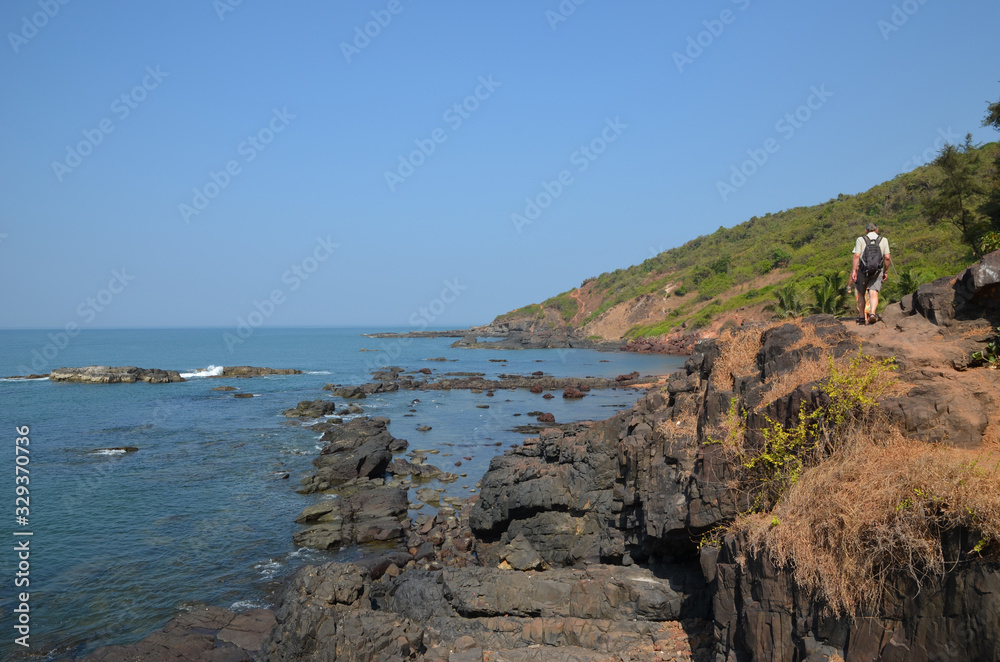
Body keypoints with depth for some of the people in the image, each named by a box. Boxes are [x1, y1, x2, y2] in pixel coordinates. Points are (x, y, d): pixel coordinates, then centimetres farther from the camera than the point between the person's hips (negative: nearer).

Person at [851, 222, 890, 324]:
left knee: (861, 294, 15)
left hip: (863, 270, 0)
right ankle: (872, 313, -30)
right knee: (873, 293, -7)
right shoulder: (884, 240, 8)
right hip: (877, 271, 0)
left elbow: (856, 256, -9)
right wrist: (886, 271, 11)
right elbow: (887, 258, 1)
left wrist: (854, 271, -10)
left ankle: (862, 317, 21)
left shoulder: (860, 240, 2)